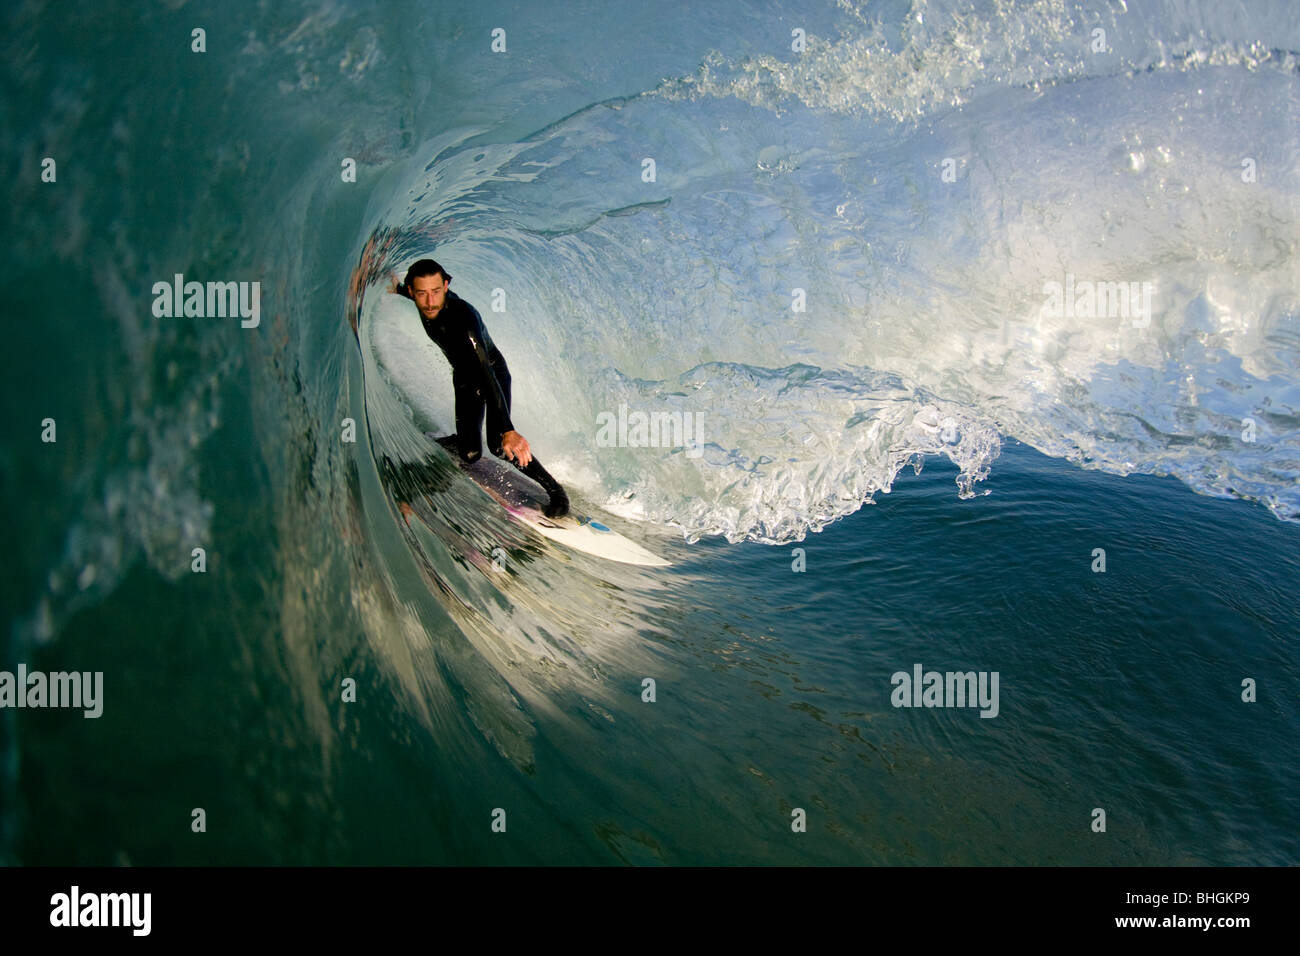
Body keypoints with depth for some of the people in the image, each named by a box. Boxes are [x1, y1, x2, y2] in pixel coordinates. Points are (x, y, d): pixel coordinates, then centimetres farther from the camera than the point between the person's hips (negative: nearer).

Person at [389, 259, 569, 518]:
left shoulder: (463, 317, -38)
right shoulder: (426, 303, -20)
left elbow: (486, 373, -47)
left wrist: (507, 430, -54)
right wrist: (398, 289, 0)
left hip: (494, 374, -5)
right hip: (464, 379, 5)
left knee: (499, 446, -26)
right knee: (470, 456, -1)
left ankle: (555, 491, -12)